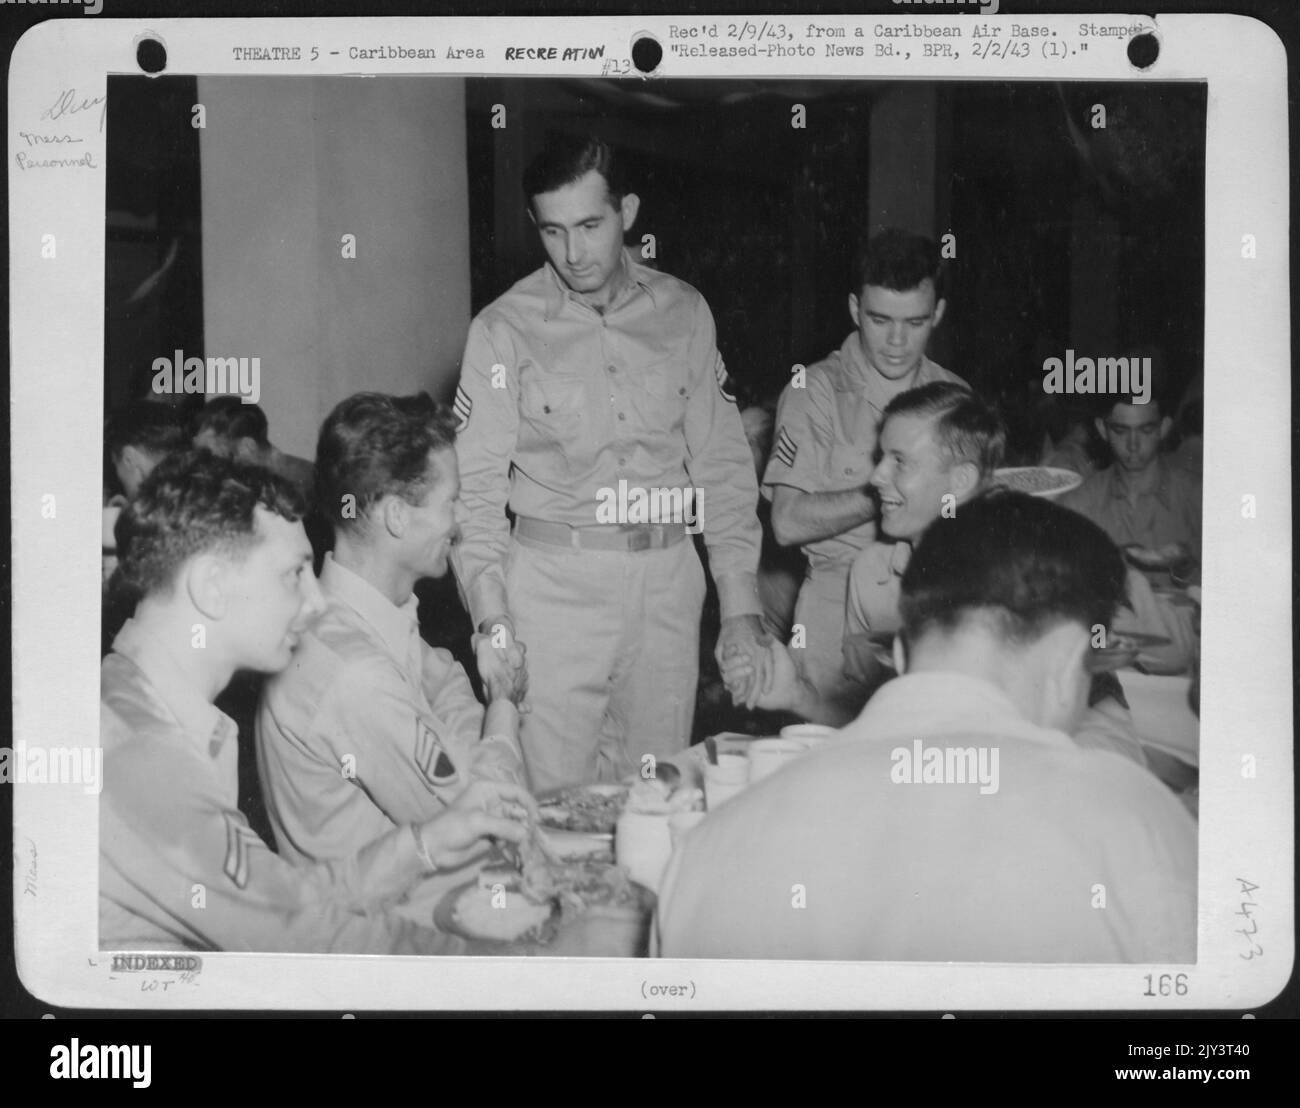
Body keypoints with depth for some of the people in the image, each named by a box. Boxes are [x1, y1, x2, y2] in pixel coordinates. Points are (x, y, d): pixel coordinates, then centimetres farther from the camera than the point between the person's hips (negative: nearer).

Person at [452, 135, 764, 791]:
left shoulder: (684, 313, 6)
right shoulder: (504, 329, -3)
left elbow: (722, 465, 8)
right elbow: (475, 487, -4)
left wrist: (740, 606, 3)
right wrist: (491, 617, -17)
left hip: (668, 579, 3)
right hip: (552, 582, -2)